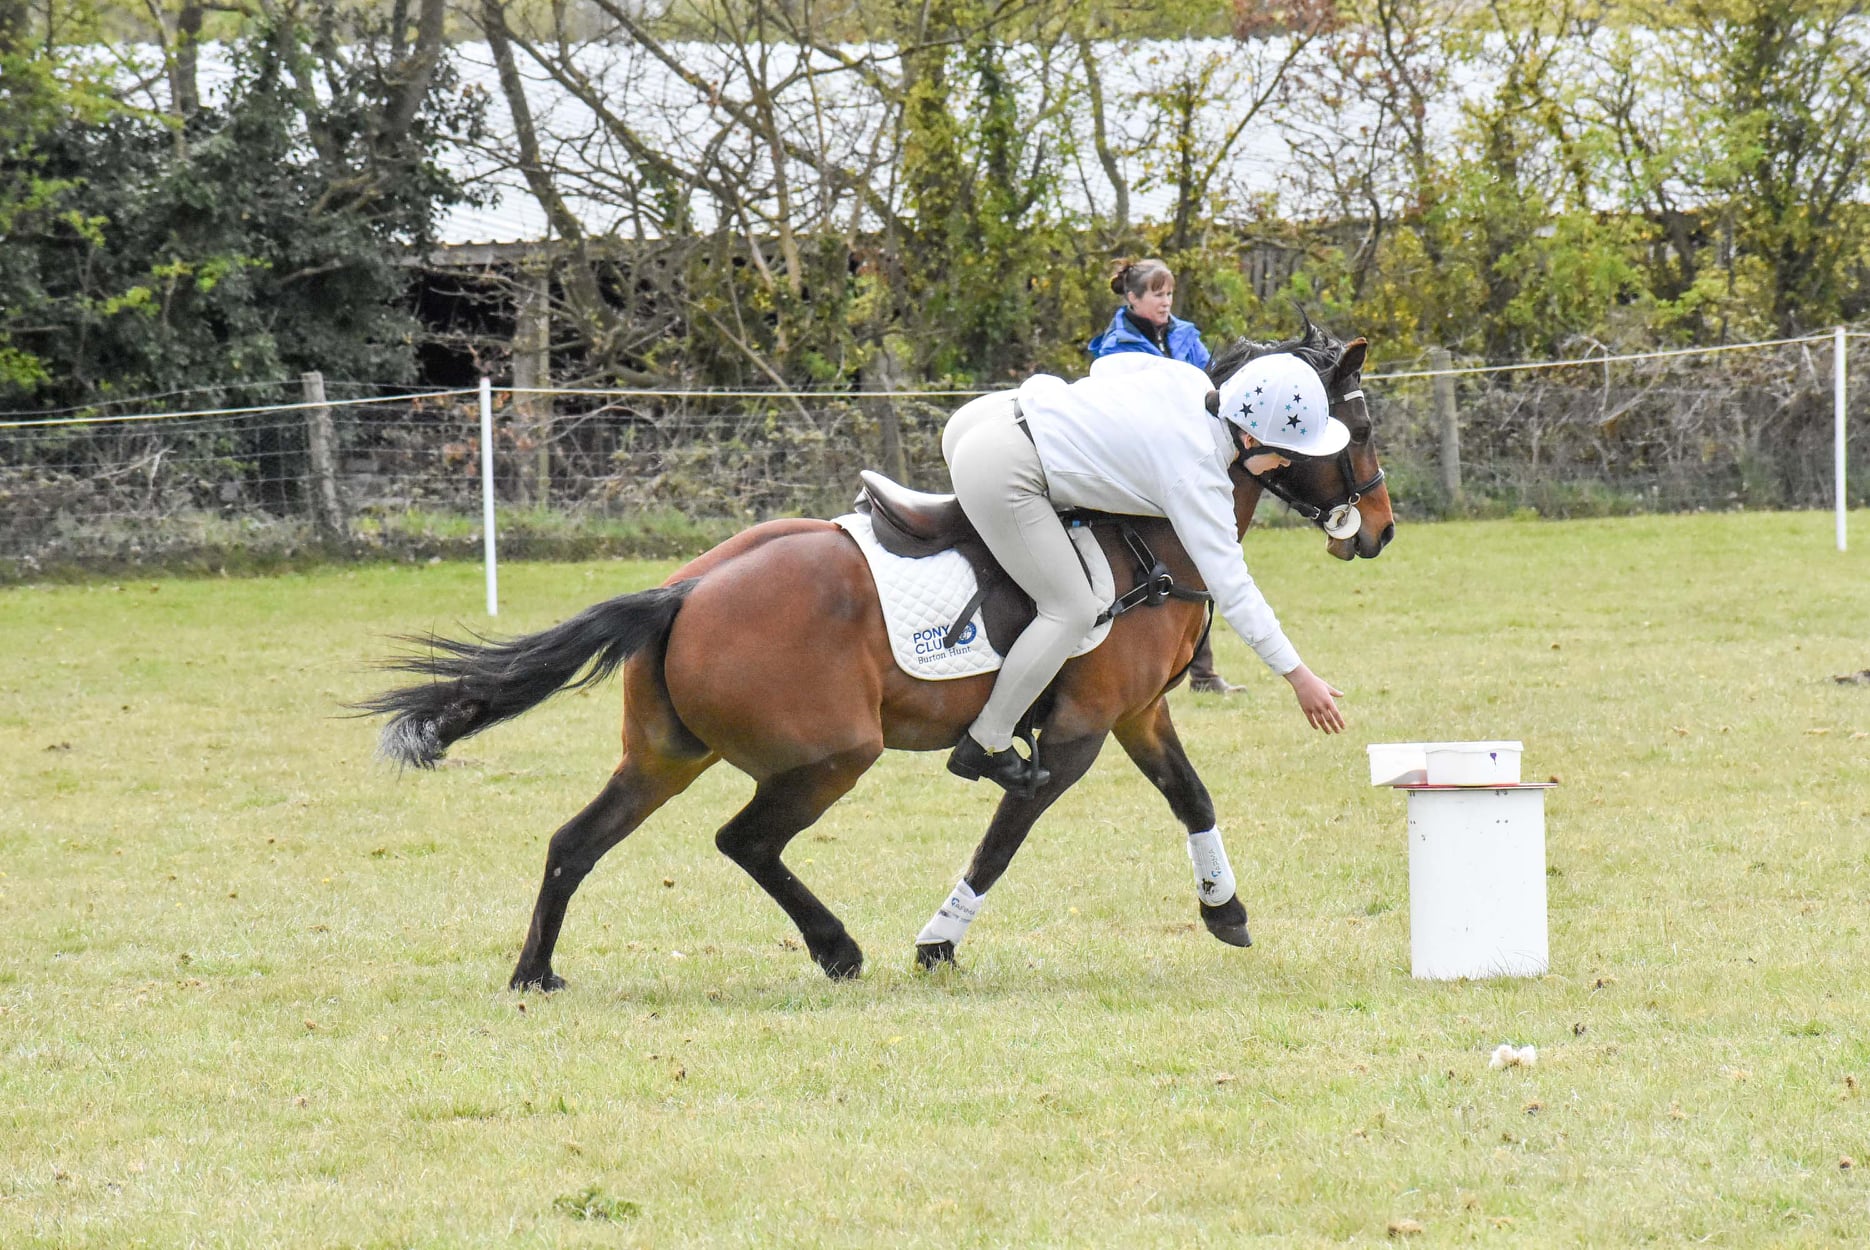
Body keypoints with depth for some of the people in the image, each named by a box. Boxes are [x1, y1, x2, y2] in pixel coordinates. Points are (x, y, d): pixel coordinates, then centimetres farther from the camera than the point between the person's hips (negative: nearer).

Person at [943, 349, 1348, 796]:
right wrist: (1299, 676, -12)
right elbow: (1231, 589, -14)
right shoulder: (1197, 474, -15)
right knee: (1073, 613, -2)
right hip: (1001, 472, -10)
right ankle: (985, 745, 6)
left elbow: (1108, 365, 23)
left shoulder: (1189, 381, 5)